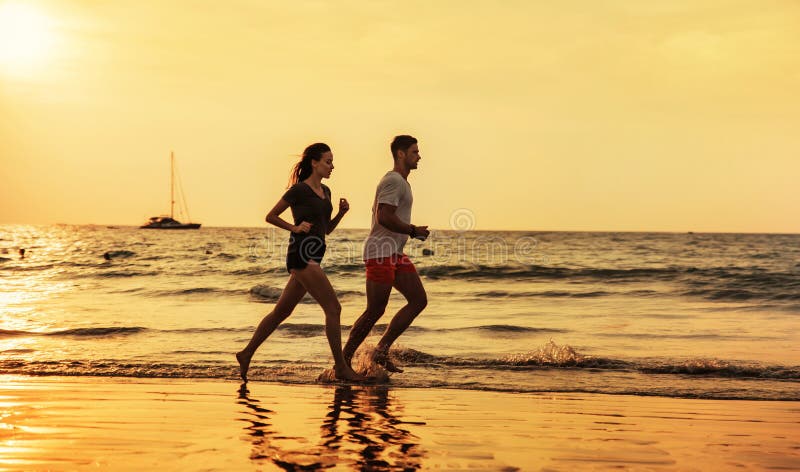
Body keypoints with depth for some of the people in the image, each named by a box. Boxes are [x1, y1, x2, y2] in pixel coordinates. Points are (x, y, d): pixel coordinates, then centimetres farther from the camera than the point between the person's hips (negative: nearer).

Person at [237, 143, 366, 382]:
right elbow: (270, 216, -1)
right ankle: (341, 367, -5)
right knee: (333, 308, -10)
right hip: (301, 254, -9)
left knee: (282, 311, 13)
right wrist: (294, 228, -12)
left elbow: (327, 229, 21)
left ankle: (246, 354, 23)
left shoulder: (325, 191, 16)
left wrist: (341, 212, 5)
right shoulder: (298, 190, -8)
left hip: (313, 257, 9)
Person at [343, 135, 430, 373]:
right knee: (375, 311, -7)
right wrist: (413, 230, -13)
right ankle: (344, 360, 4)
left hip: (395, 253, 10)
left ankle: (382, 351, 4)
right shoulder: (394, 180, -12)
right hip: (380, 252, -10)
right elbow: (384, 218, -23)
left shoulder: (400, 181, 21)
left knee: (419, 300, 3)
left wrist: (411, 231, 16)